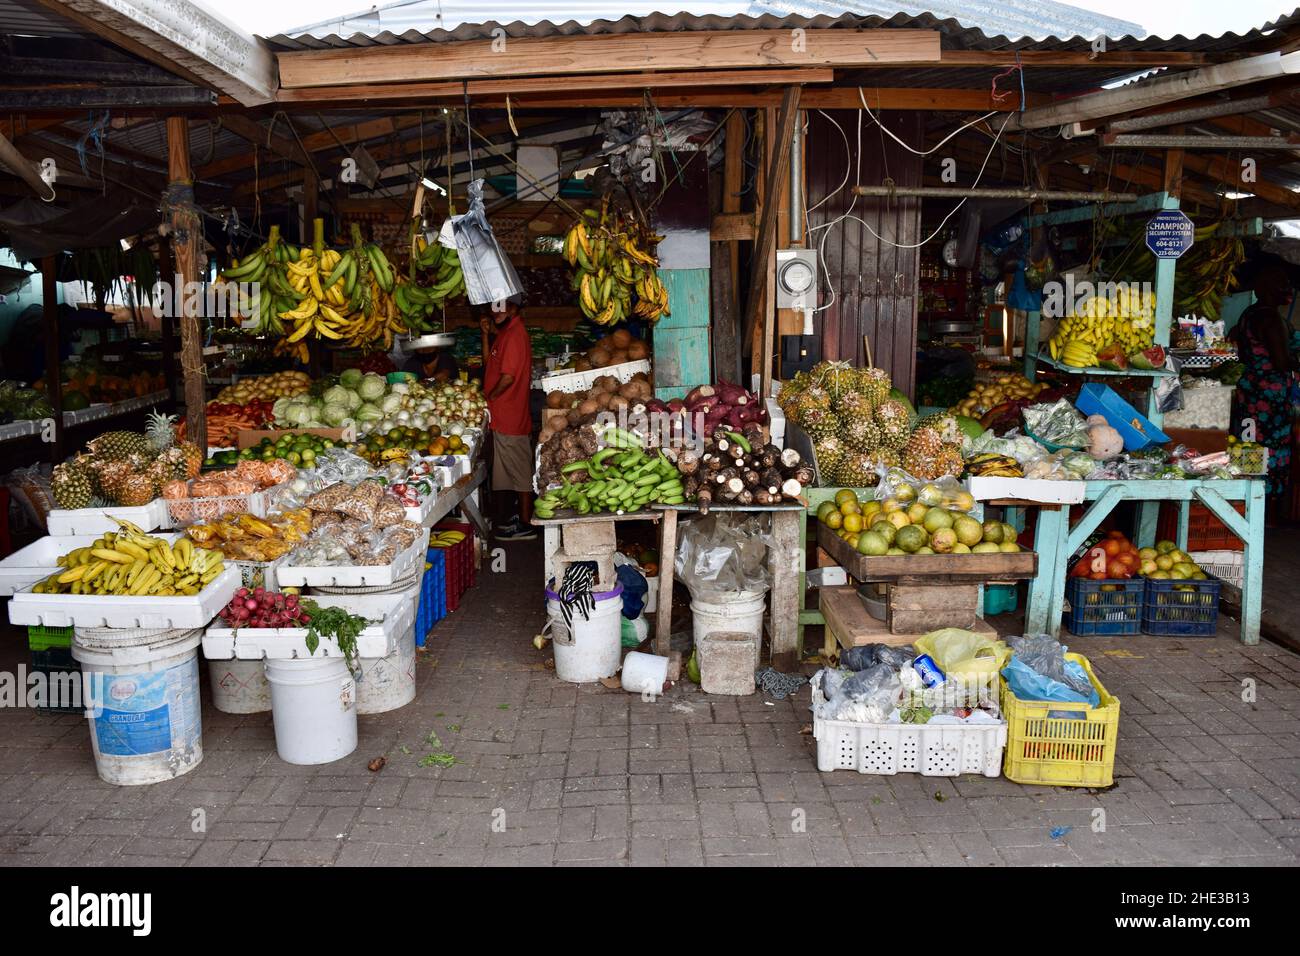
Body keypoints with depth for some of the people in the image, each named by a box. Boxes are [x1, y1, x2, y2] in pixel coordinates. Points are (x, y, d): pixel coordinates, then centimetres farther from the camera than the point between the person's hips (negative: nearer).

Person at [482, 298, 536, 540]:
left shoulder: (514, 334, -18)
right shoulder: (509, 332, 13)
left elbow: (508, 376, -24)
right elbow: (491, 364, 22)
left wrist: (489, 397, -10)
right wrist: (488, 333, 13)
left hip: (508, 418, -10)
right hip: (507, 417, 10)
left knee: (519, 471, -3)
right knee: (518, 471, 16)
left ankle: (525, 525, 4)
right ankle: (523, 517, 25)